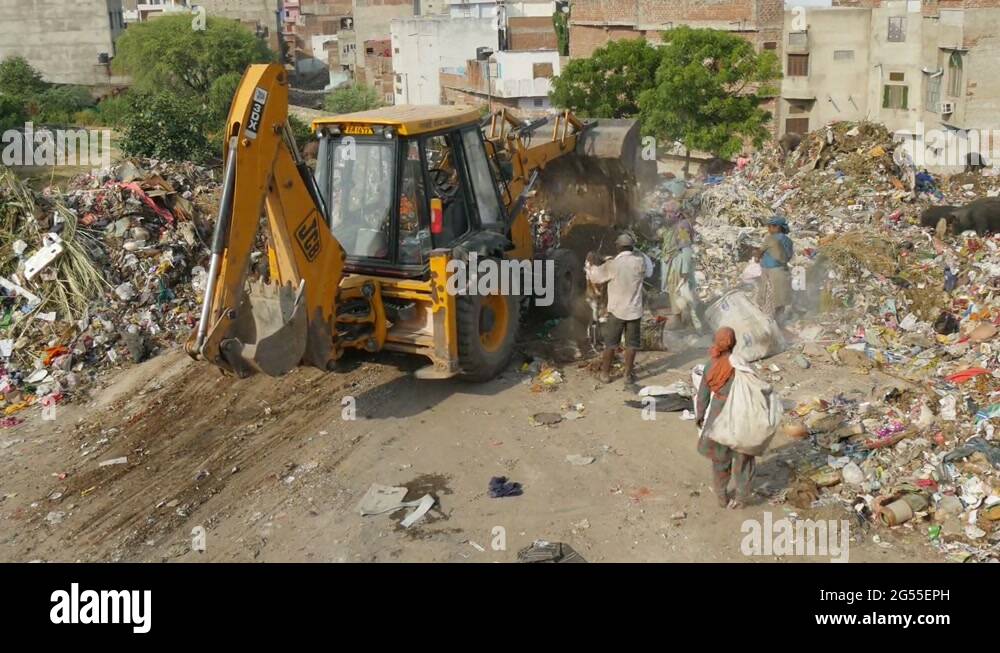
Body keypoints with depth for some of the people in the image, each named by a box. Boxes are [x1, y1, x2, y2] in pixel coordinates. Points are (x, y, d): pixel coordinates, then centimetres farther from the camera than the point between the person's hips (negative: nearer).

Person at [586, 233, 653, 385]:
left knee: (610, 343, 10)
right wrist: (637, 253, 16)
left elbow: (594, 276, 0)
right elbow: (649, 271, 14)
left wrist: (590, 262, 18)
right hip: (634, 310, 1)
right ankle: (628, 374, 13)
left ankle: (605, 374, 16)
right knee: (631, 344, 10)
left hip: (616, 310, -1)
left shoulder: (612, 265, -13)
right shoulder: (639, 262, -9)